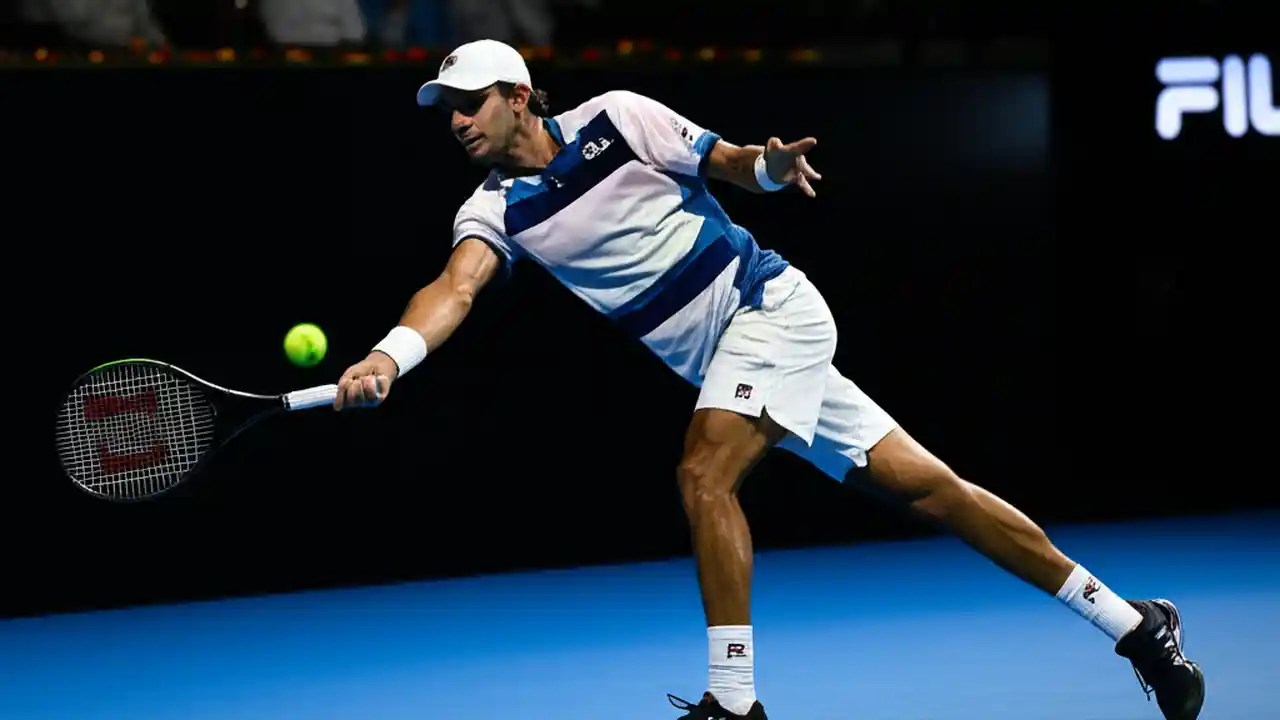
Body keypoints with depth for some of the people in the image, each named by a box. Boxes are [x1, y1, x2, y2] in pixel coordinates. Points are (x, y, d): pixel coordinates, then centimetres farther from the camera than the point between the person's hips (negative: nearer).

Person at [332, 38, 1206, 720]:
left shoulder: (613, 118, -7)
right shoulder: (494, 210, 3)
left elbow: (731, 163, 0)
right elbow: (454, 289, -16)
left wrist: (769, 166, -23)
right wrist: (390, 356, -35)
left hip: (768, 304, -5)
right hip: (723, 359, 5)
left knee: (705, 475, -24)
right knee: (926, 487, 4)